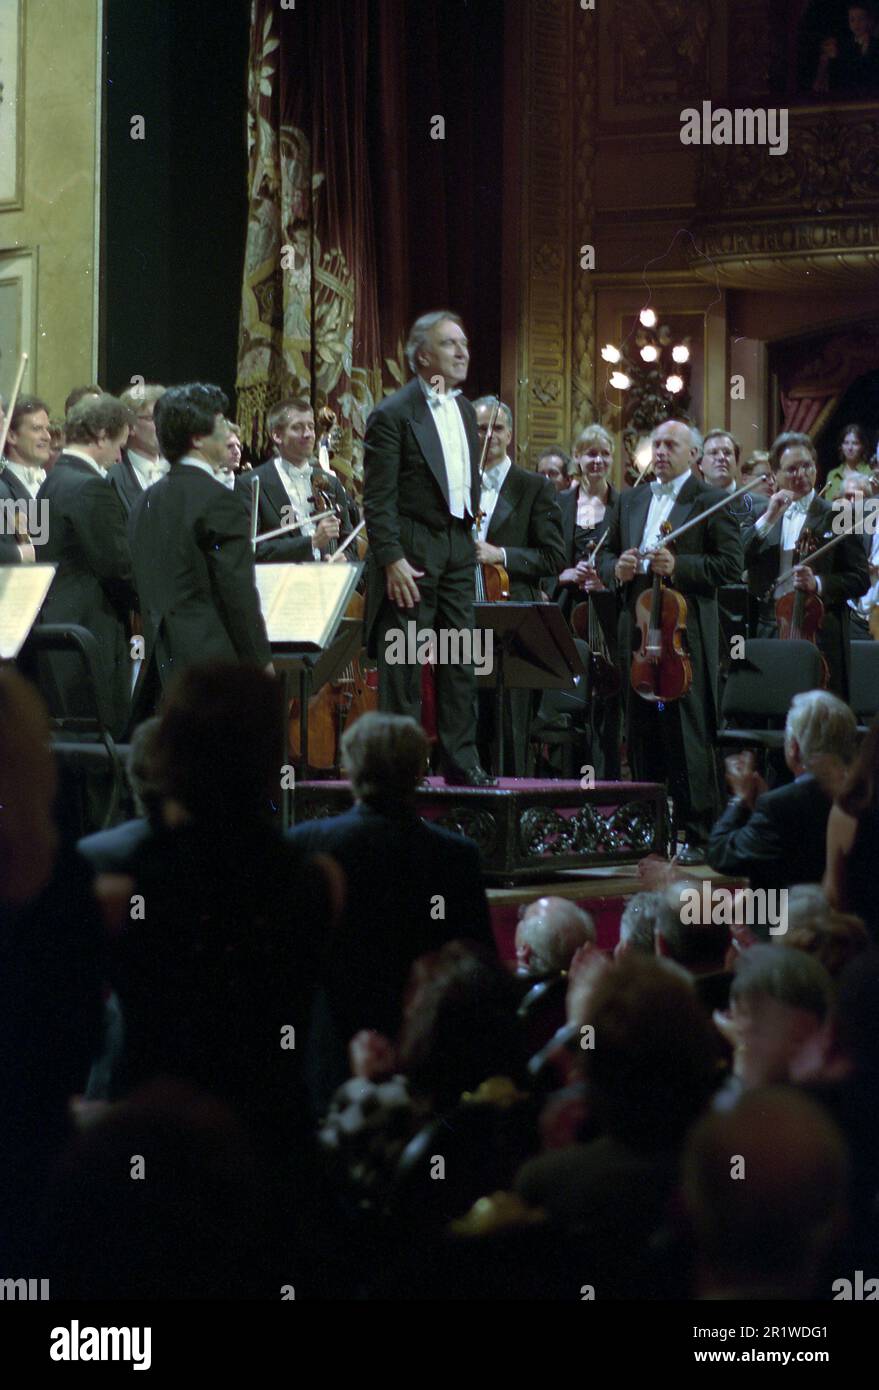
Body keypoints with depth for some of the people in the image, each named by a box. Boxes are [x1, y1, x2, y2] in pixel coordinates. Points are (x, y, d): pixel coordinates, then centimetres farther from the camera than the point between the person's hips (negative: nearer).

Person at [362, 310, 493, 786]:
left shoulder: (464, 411, 14)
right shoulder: (393, 414, -10)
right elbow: (378, 498, -13)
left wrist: (470, 525, 15)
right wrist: (391, 559, -19)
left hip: (457, 549, 7)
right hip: (412, 553, -7)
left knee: (460, 661, 8)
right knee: (403, 664, -4)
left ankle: (461, 760, 14)